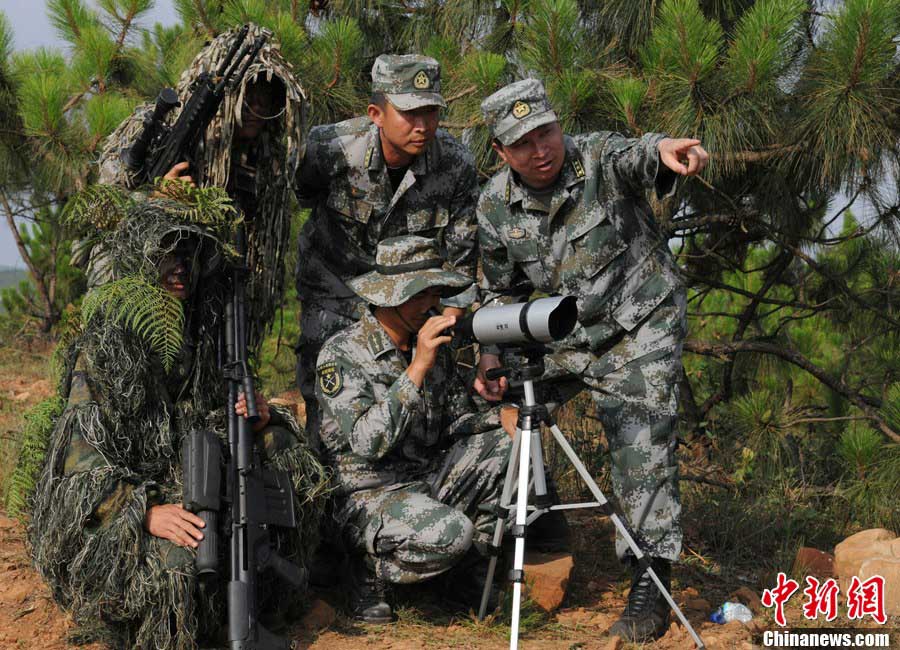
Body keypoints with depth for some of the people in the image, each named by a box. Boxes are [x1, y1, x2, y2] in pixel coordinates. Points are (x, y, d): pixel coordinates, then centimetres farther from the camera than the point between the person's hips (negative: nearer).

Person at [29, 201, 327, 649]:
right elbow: (84, 460, -16)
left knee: (289, 466, -11)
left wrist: (259, 419, -6)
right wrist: (146, 514, -31)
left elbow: (221, 421, 19)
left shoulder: (205, 337, 11)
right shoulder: (105, 346, -9)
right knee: (177, 563, -35)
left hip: (194, 490, 7)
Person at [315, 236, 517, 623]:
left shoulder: (434, 347, 6)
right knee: (451, 532, -34)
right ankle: (372, 565, -3)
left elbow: (456, 422, 13)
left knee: (510, 442, -8)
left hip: (428, 480, 7)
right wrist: (418, 368, -32)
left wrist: (499, 416, -9)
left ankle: (473, 562, 5)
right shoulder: (342, 354, -16)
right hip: (369, 494, -7)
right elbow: (368, 443, -28)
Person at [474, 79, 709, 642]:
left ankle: (651, 580, -11)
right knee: (498, 404, 6)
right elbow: (504, 293, 9)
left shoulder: (600, 158, -17)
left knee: (642, 444, -15)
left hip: (641, 325, -5)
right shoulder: (495, 207, -5)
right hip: (566, 337, 5)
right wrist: (491, 356, -6)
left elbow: (634, 157, -42)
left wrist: (664, 150, -67)